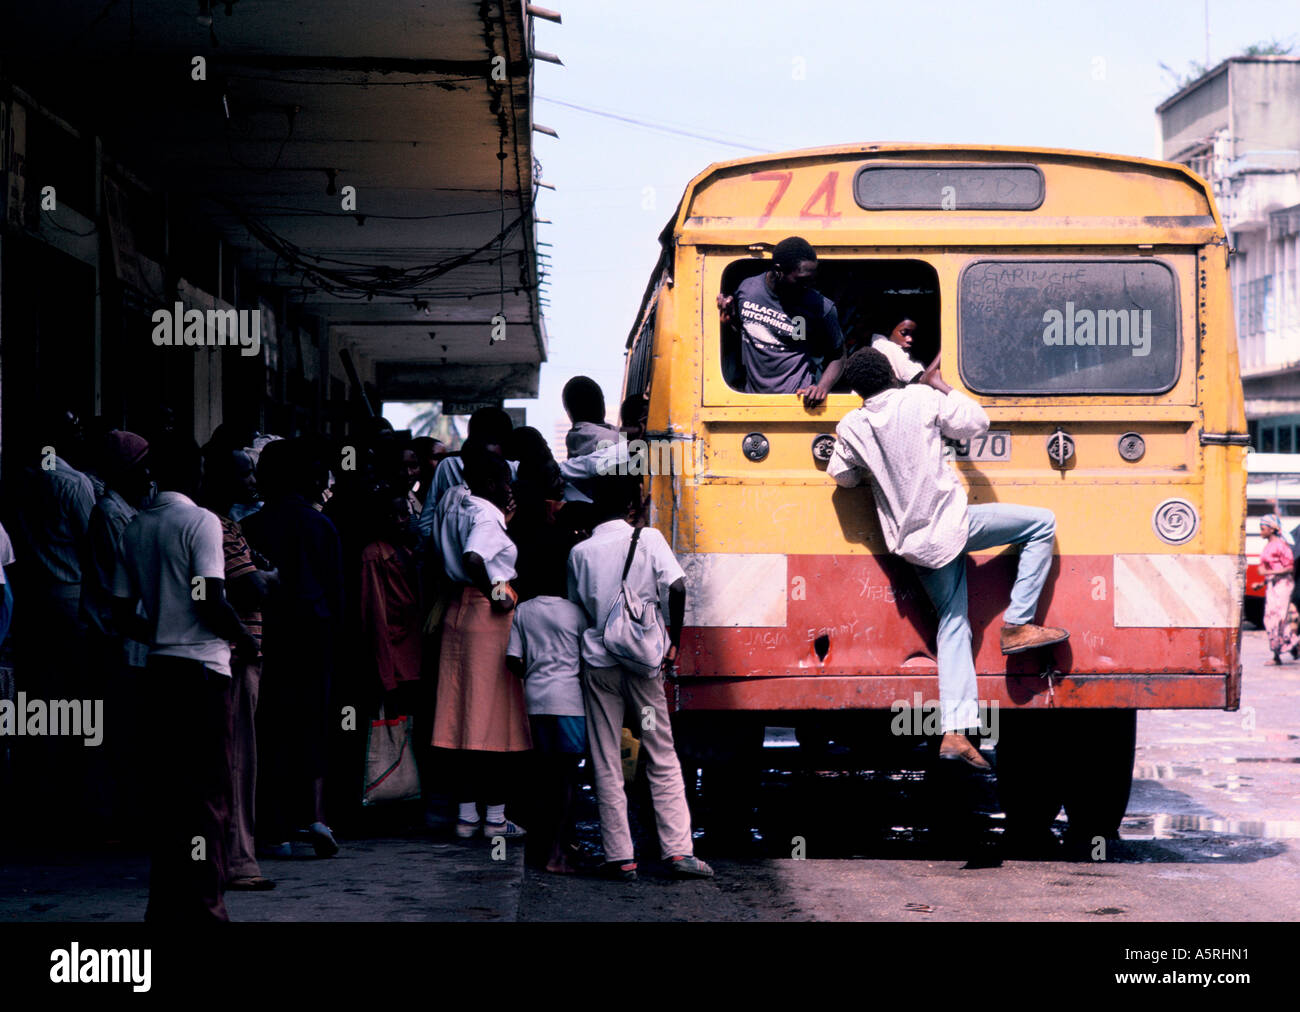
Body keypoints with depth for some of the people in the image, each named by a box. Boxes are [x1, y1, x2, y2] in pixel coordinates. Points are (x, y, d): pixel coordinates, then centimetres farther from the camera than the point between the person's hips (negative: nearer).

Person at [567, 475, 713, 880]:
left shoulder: (580, 551, 1)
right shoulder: (649, 539, -2)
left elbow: (577, 608, 9)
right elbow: (677, 586, -12)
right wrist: (673, 641, -2)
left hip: (598, 661, 0)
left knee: (606, 766, 4)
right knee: (662, 759, 6)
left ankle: (620, 857, 1)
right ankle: (678, 850, 0)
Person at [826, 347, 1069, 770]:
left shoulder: (850, 428, 0)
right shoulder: (922, 398, -8)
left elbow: (843, 476, 15)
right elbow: (976, 423, 1)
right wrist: (942, 387, 13)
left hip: (912, 542, 5)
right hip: (950, 524, -5)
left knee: (953, 624, 11)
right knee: (1041, 524, 11)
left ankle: (954, 731, 0)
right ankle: (1017, 625, 6)